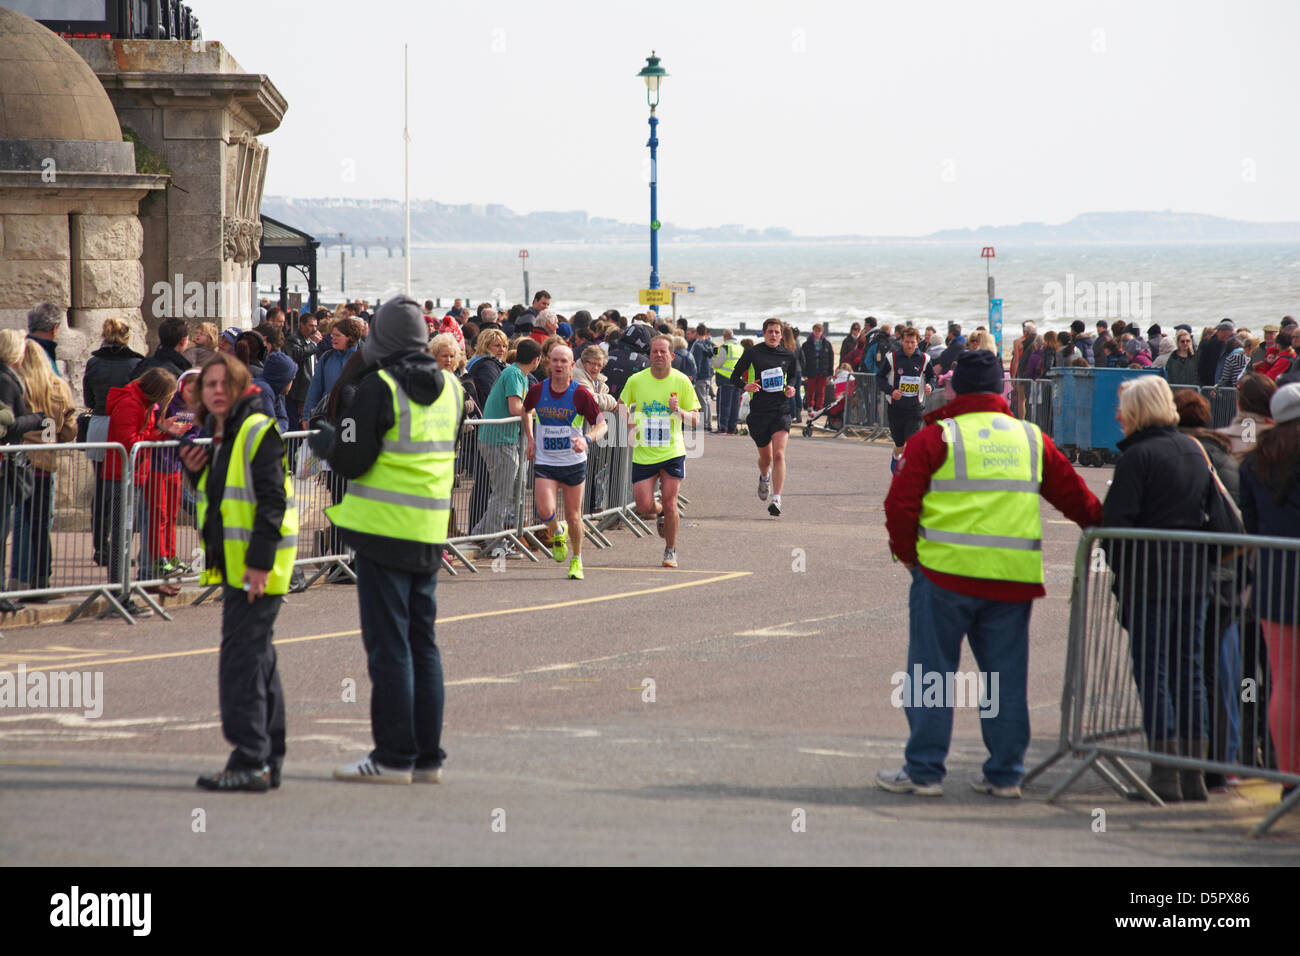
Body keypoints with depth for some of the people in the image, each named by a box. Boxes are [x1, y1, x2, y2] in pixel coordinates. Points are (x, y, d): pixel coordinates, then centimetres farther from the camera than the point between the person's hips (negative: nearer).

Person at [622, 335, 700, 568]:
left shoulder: (681, 381, -2)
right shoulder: (635, 381, -1)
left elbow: (695, 419, 2)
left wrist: (680, 412, -18)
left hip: (672, 452, -1)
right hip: (643, 453, 1)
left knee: (669, 504, -4)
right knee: (644, 507, -4)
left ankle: (670, 551, 16)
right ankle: (660, 513, 33)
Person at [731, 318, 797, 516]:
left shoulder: (788, 355, 8)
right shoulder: (752, 353, 0)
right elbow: (735, 377, 5)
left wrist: (791, 390, 2)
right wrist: (746, 386, -16)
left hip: (781, 410, 0)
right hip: (759, 411, 0)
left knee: (779, 454, -17)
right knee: (766, 457, 11)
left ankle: (776, 499, -19)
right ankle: (764, 477, 48)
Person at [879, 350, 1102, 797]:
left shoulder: (934, 438, -3)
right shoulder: (1033, 440, 10)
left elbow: (900, 505, -7)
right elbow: (1076, 497, 16)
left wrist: (908, 554, 7)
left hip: (946, 574, -3)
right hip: (1014, 577, 4)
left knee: (931, 671, 4)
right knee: (1006, 676, 11)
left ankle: (924, 771, 4)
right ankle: (1005, 773, 14)